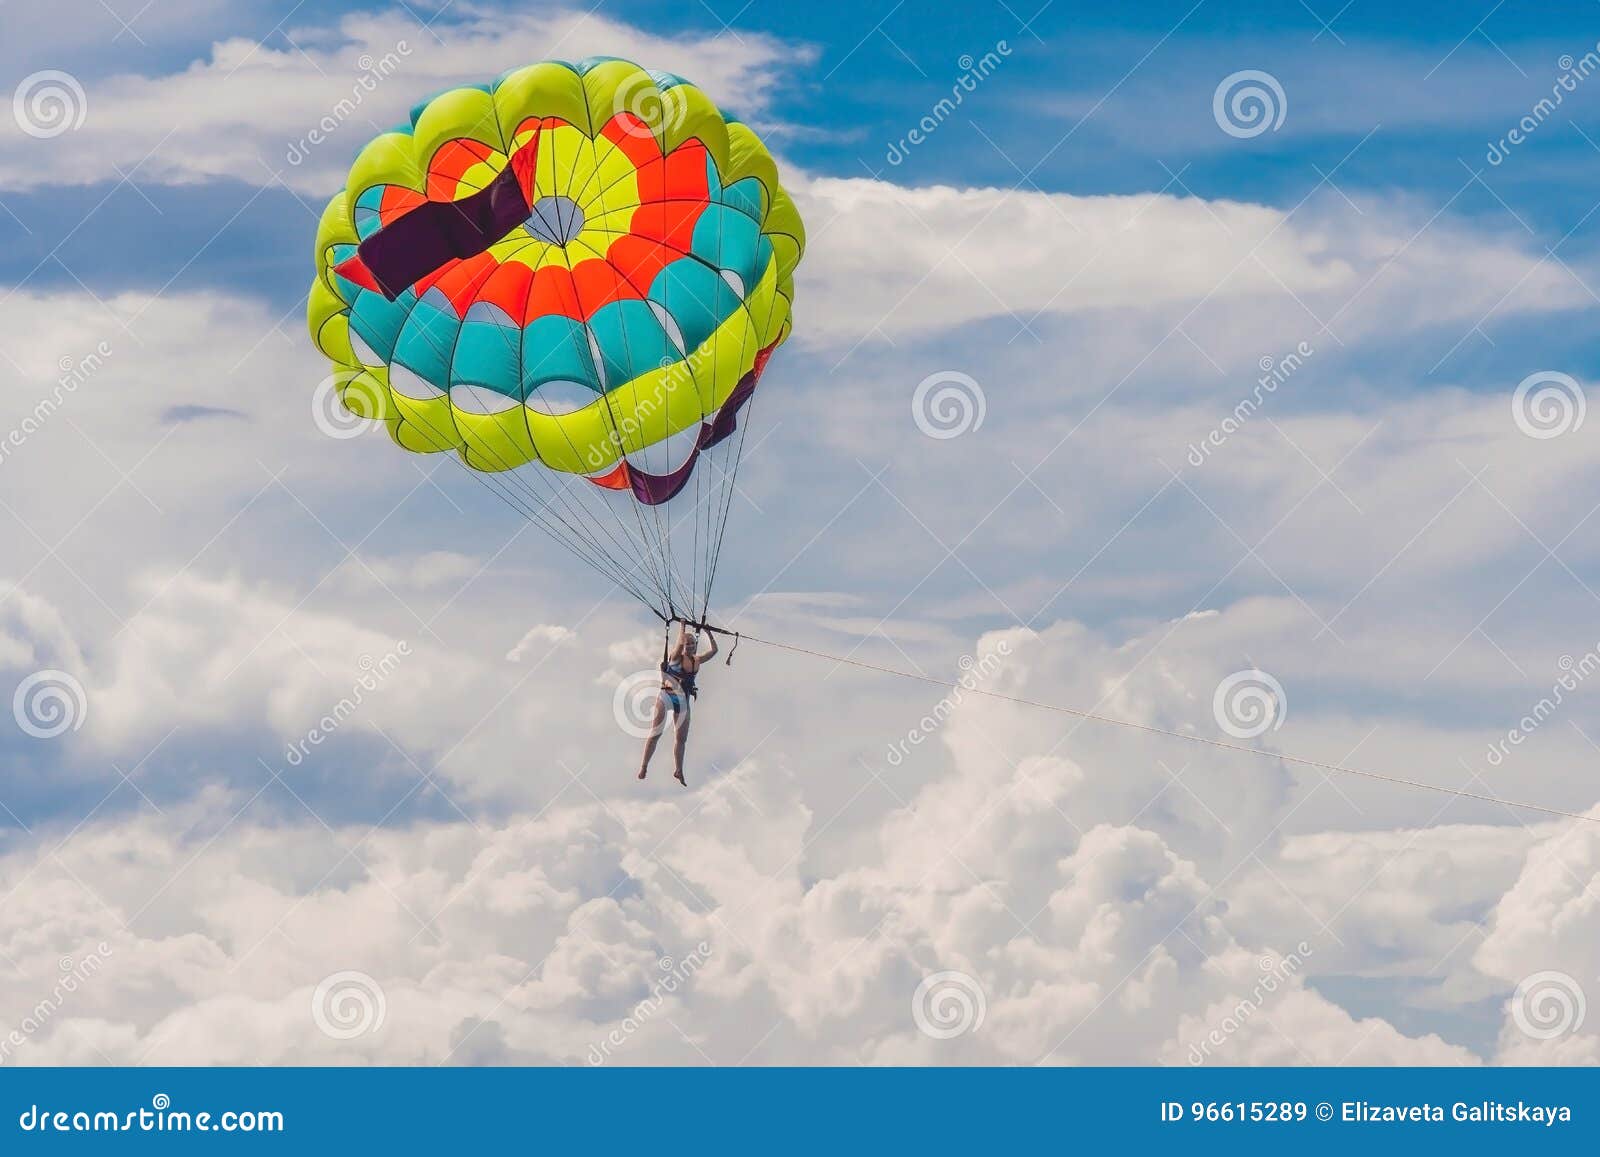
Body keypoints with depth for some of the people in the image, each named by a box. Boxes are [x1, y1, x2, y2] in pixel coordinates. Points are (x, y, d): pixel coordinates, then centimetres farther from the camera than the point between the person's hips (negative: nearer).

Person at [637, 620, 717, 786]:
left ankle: (678, 770, 18)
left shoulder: (696, 660, 11)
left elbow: (713, 650, 16)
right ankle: (643, 766, -8)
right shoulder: (675, 656, -5)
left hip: (683, 700, 5)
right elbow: (680, 643, -22)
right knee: (656, 732, -10)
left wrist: (708, 633, 13)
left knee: (681, 738, 7)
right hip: (667, 695, -5)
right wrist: (682, 626, -11)